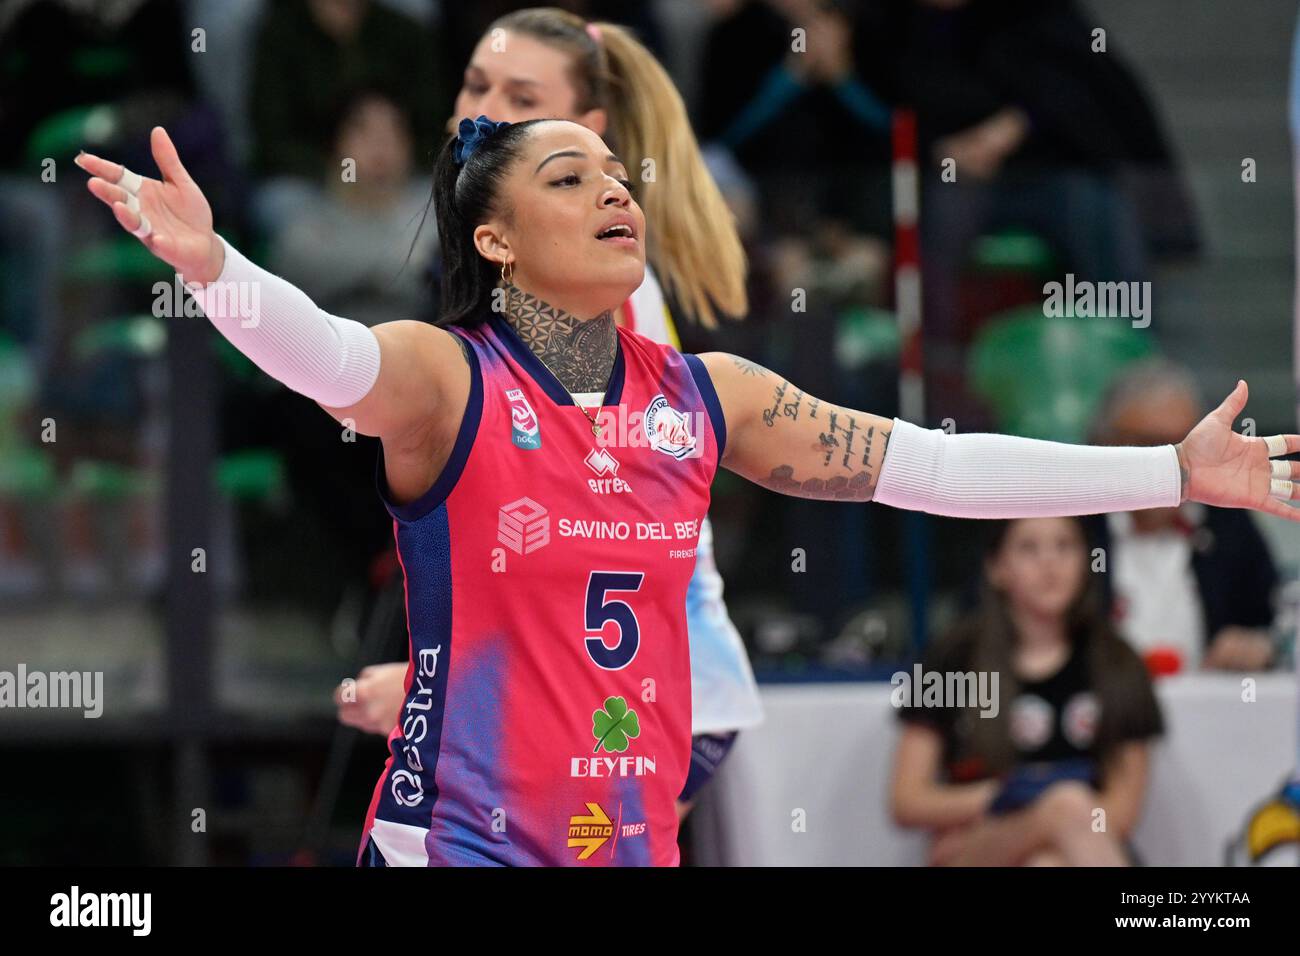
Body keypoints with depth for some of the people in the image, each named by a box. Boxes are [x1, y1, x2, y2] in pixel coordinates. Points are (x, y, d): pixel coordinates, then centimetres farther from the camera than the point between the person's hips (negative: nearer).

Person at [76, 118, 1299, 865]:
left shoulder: (707, 396, 8)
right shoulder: (446, 378, -6)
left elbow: (931, 465, 10)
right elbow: (323, 353, -27)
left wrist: (1175, 473, 8)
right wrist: (208, 264, -49)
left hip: (639, 836, 5)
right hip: (460, 836, -5)